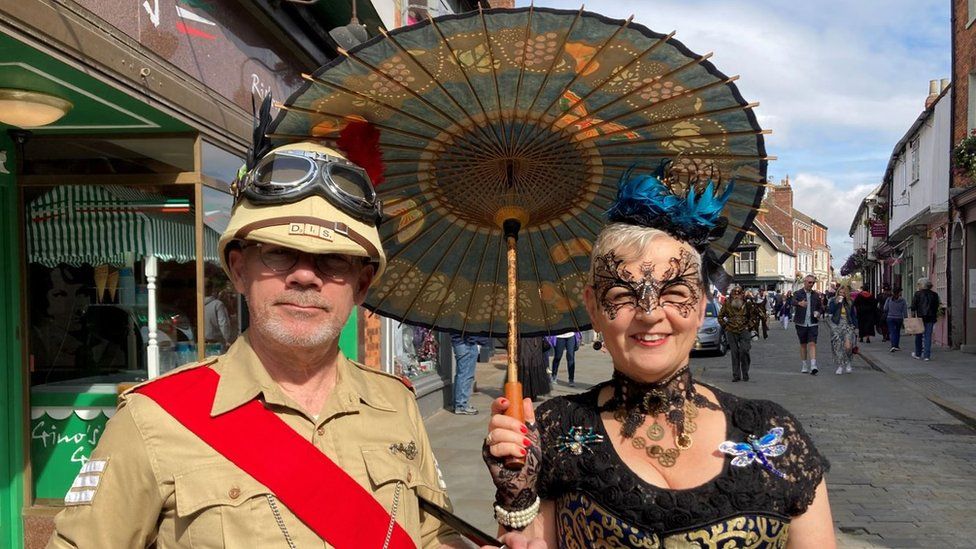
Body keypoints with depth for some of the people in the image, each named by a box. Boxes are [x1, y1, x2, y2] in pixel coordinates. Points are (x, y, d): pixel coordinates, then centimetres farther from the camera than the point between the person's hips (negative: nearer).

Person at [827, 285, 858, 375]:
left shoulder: (850, 302, 9)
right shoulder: (833, 301, 4)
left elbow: (853, 315, 14)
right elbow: (830, 311, -10)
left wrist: (855, 325, 8)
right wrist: (837, 303, -15)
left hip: (847, 325, 0)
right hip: (836, 325, 0)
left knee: (848, 345, -15)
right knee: (837, 345, -2)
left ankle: (848, 363, 9)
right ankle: (840, 366, 8)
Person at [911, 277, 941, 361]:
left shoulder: (917, 294, -5)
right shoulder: (934, 295, 5)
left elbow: (913, 307, -6)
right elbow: (936, 308, 10)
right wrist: (935, 317, 18)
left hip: (920, 317, -2)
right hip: (930, 318, 2)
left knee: (919, 336, 11)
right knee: (928, 336, 4)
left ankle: (918, 354, 18)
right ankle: (927, 355, 1)